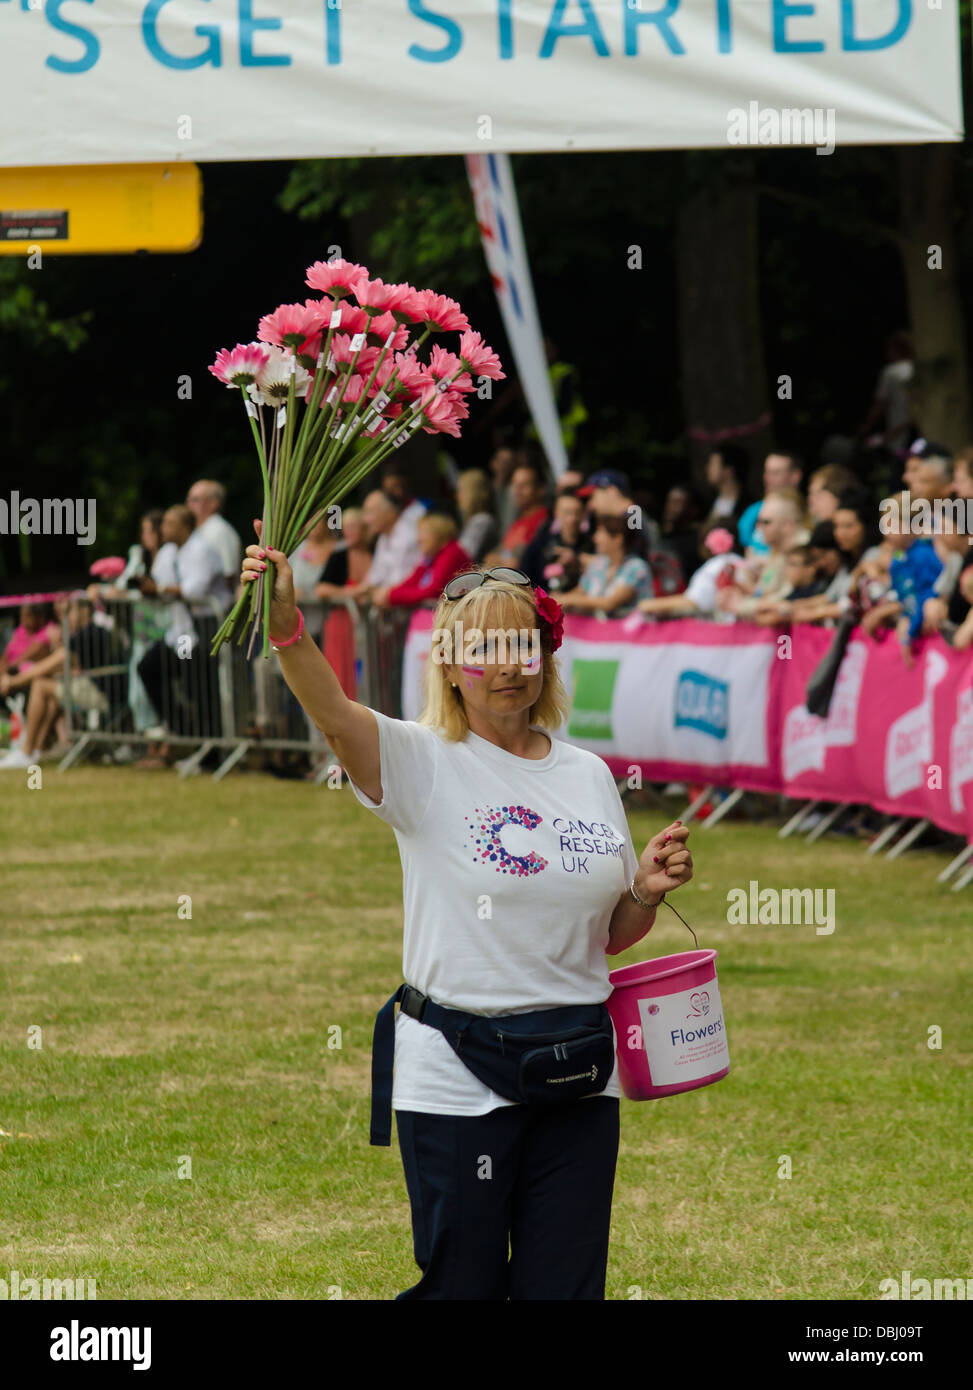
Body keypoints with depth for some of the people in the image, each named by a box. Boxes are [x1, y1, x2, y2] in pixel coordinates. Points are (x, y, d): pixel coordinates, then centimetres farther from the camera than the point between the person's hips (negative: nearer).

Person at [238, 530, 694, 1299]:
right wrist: (286, 624, -43)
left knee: (566, 1284, 6)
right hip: (456, 1076, -4)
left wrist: (647, 893, -2)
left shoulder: (589, 775, 11)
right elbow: (333, 711, -25)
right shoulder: (424, 764, -4)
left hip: (577, 1071, 4)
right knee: (461, 1286, 1)